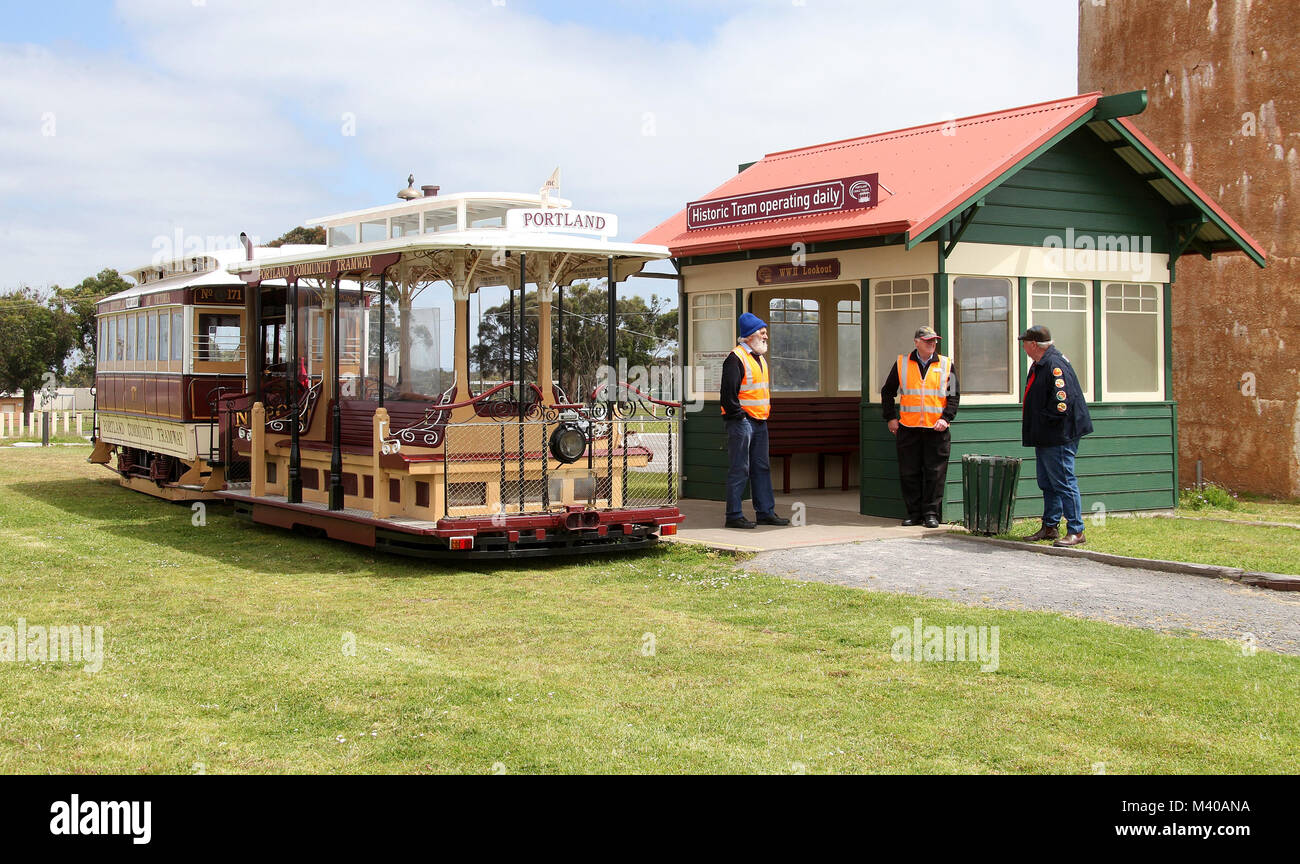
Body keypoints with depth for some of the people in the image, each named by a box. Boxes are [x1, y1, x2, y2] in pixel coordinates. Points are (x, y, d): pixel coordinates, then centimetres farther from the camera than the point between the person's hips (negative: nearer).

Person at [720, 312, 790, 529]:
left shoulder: (760, 358, 18)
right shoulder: (736, 358, -12)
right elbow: (728, 391, -17)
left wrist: (766, 411, 18)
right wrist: (738, 415, -16)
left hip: (760, 422, 9)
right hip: (742, 421, -9)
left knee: (762, 468, 12)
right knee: (740, 470, -7)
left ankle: (765, 512, 18)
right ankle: (734, 516, -3)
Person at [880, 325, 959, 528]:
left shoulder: (946, 365, 7)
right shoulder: (902, 363, 7)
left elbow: (954, 395, 7)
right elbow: (887, 392, 13)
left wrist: (946, 418, -6)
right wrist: (891, 418, 5)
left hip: (936, 429, -1)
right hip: (908, 428, 1)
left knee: (935, 473, -1)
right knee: (909, 473, 3)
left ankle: (931, 513, 7)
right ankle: (915, 513, 12)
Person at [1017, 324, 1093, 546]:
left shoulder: (1055, 365, -19)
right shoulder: (1039, 365, 14)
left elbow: (1061, 404, -25)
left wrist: (1044, 420, -14)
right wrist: (1036, 431, 15)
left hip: (1059, 438, -11)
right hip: (1044, 437, 11)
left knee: (1064, 482, -6)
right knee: (1048, 484, 15)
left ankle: (1076, 532, -2)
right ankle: (1050, 527, 24)